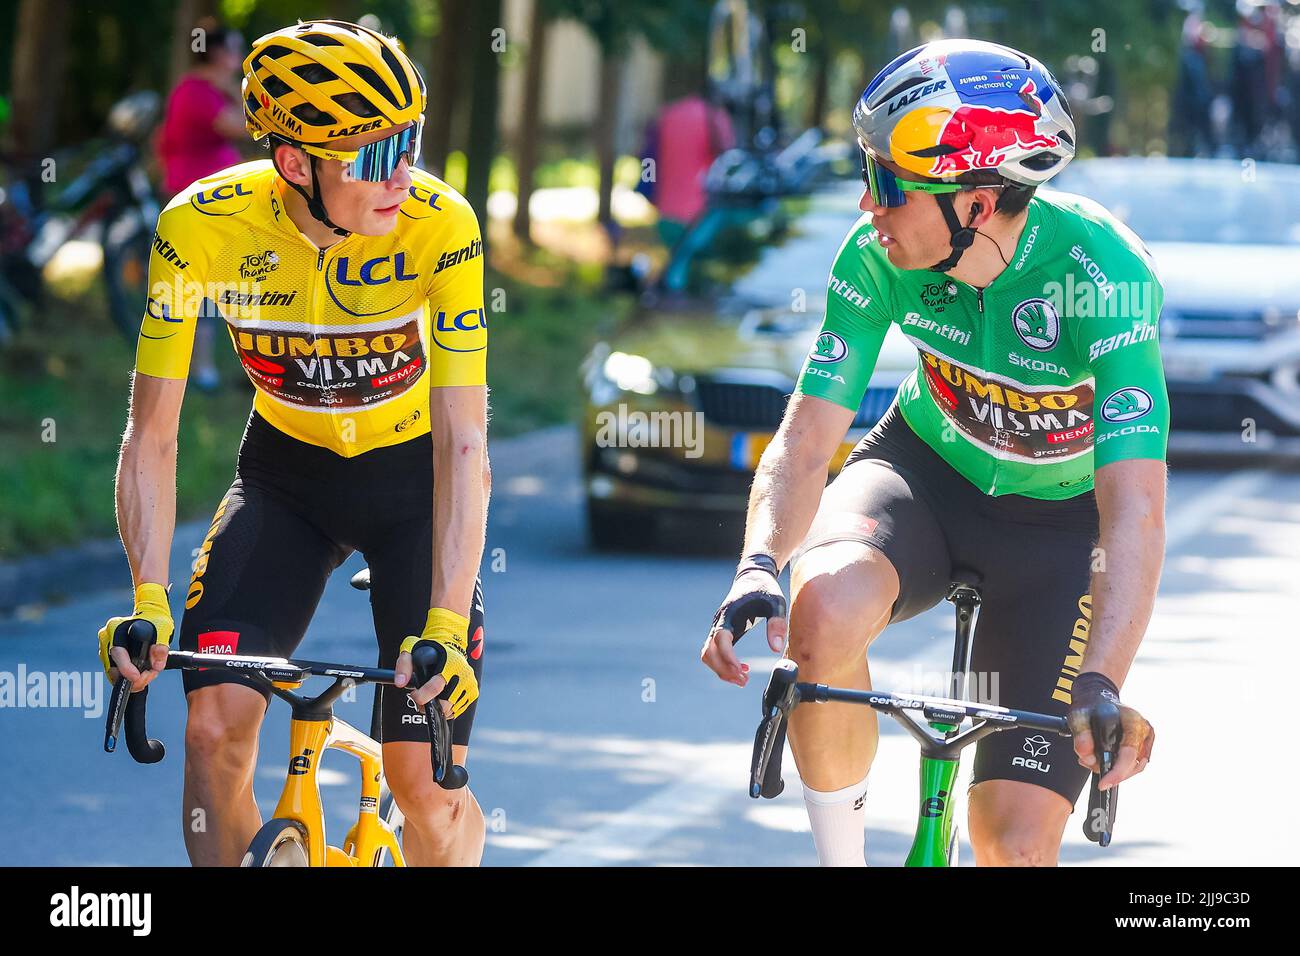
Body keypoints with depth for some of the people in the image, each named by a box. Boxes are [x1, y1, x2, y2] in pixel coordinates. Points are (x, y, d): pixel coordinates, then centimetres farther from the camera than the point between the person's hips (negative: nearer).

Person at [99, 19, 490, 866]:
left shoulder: (440, 226, -28)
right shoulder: (203, 226, -24)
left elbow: (462, 443, -30)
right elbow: (151, 436, -19)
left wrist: (445, 625, -39)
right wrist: (148, 600, -31)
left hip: (412, 475, -1)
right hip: (288, 472, 2)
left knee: (427, 780, -10)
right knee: (215, 727, -18)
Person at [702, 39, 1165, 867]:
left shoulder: (1101, 271, -32)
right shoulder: (877, 254, -22)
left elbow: (1135, 506, -39)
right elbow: (807, 438, -22)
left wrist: (1100, 689, -52)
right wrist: (757, 569, -43)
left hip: (1060, 518, -2)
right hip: (926, 471, 2)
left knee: (1016, 841, -13)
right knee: (826, 606, -34)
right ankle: (840, 860, -14)